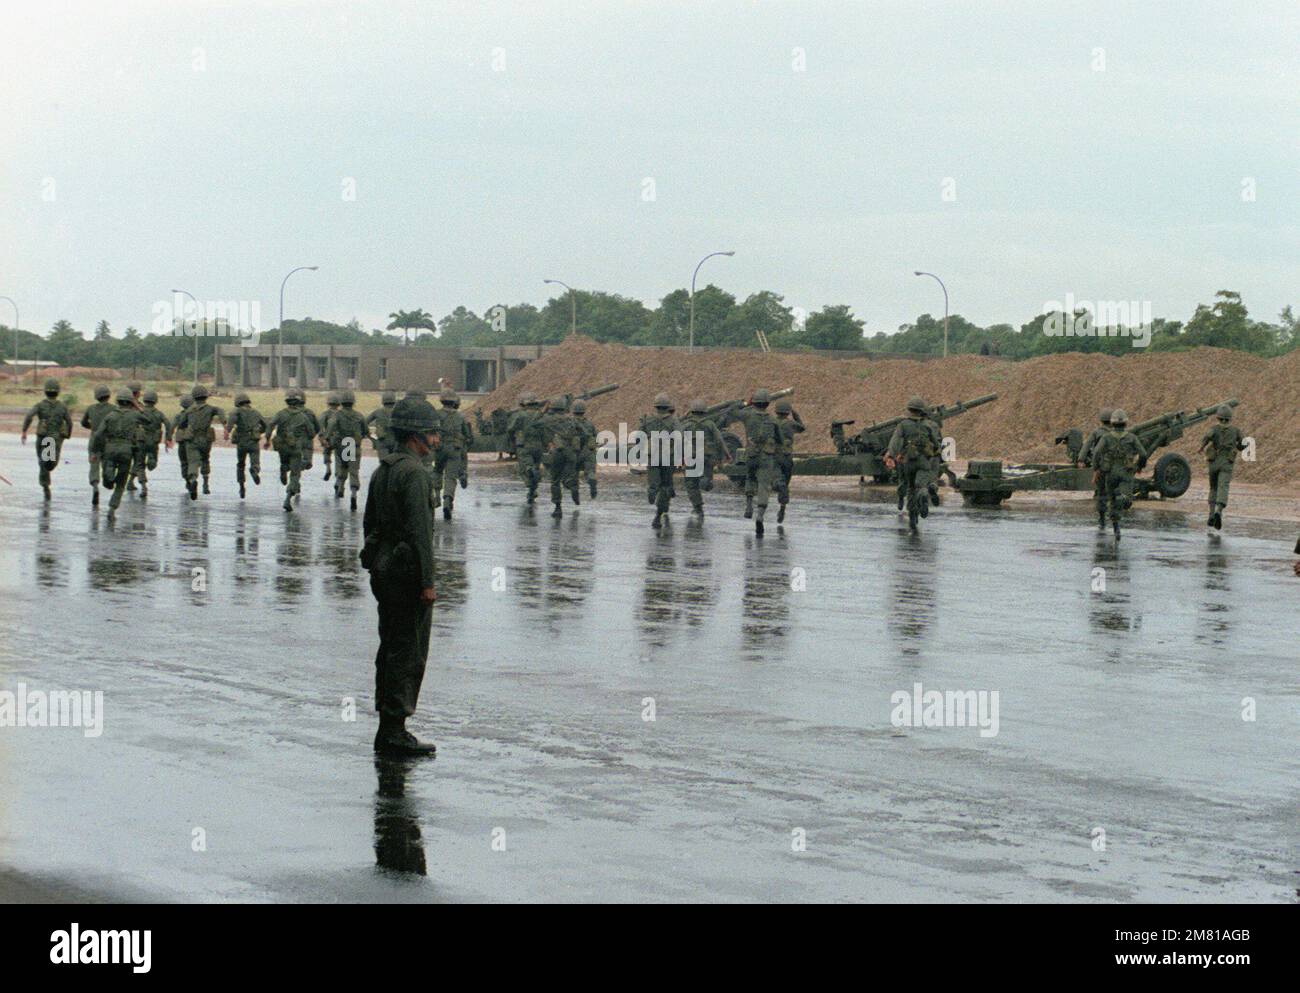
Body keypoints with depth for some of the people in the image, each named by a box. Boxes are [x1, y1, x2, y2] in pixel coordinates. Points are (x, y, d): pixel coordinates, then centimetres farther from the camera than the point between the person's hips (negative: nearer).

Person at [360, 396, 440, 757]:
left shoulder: (382, 470, 13)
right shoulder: (413, 472, -16)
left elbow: (369, 523, 18)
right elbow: (420, 530, -20)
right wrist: (428, 581, -19)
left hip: (382, 568, 10)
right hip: (408, 571, -10)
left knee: (391, 649, 13)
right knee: (409, 652, -5)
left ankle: (387, 730, 17)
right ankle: (395, 730, -5)